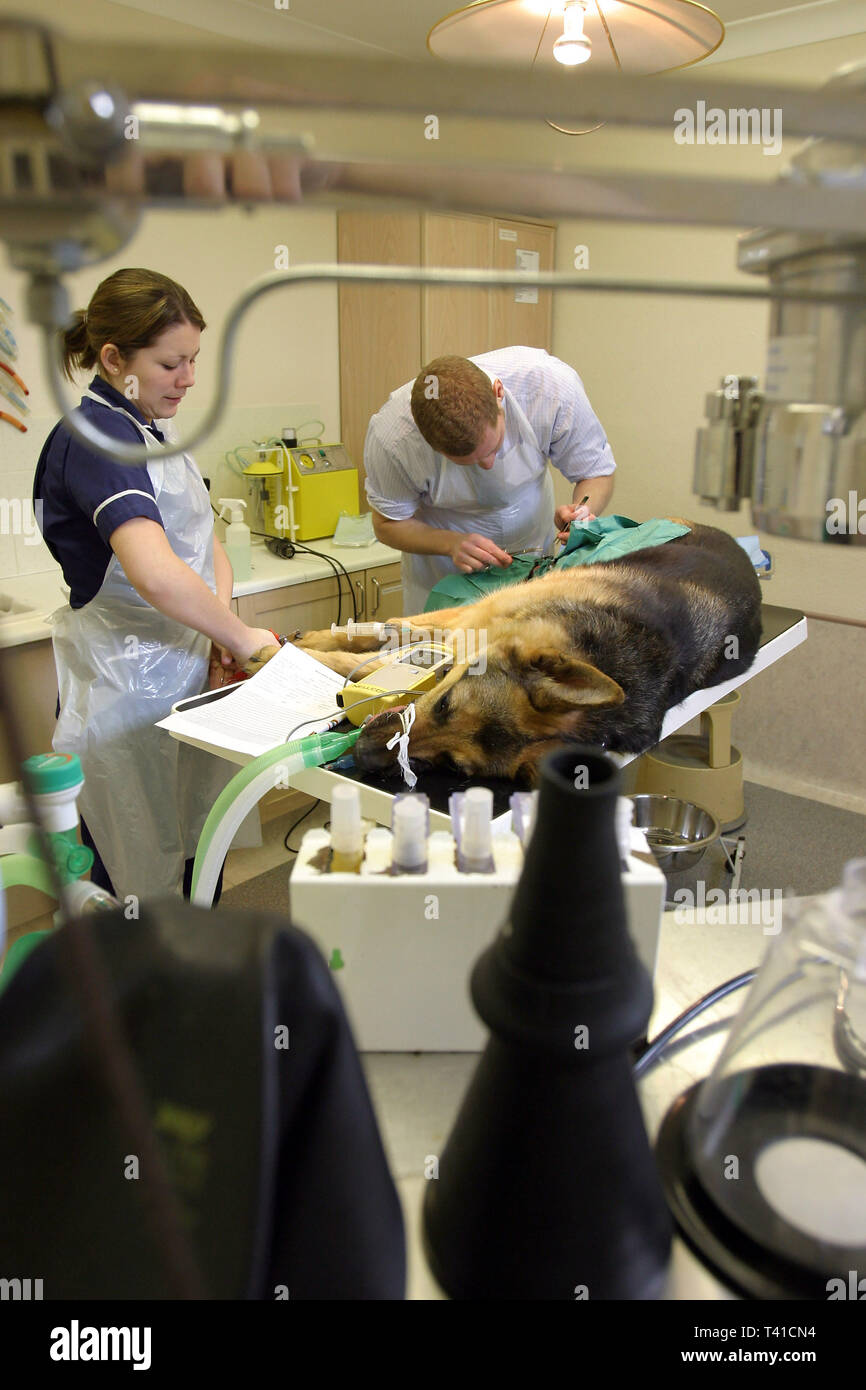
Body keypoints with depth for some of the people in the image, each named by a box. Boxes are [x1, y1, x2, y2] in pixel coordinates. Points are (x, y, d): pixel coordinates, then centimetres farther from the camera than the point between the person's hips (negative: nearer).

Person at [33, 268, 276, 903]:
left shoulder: (152, 428, 12)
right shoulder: (93, 439, -19)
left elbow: (206, 543, 11)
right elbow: (156, 575, -35)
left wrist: (221, 626, -6)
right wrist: (240, 636, -21)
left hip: (187, 672, 9)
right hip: (126, 683, -9)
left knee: (202, 857, 19)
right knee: (139, 877, 5)